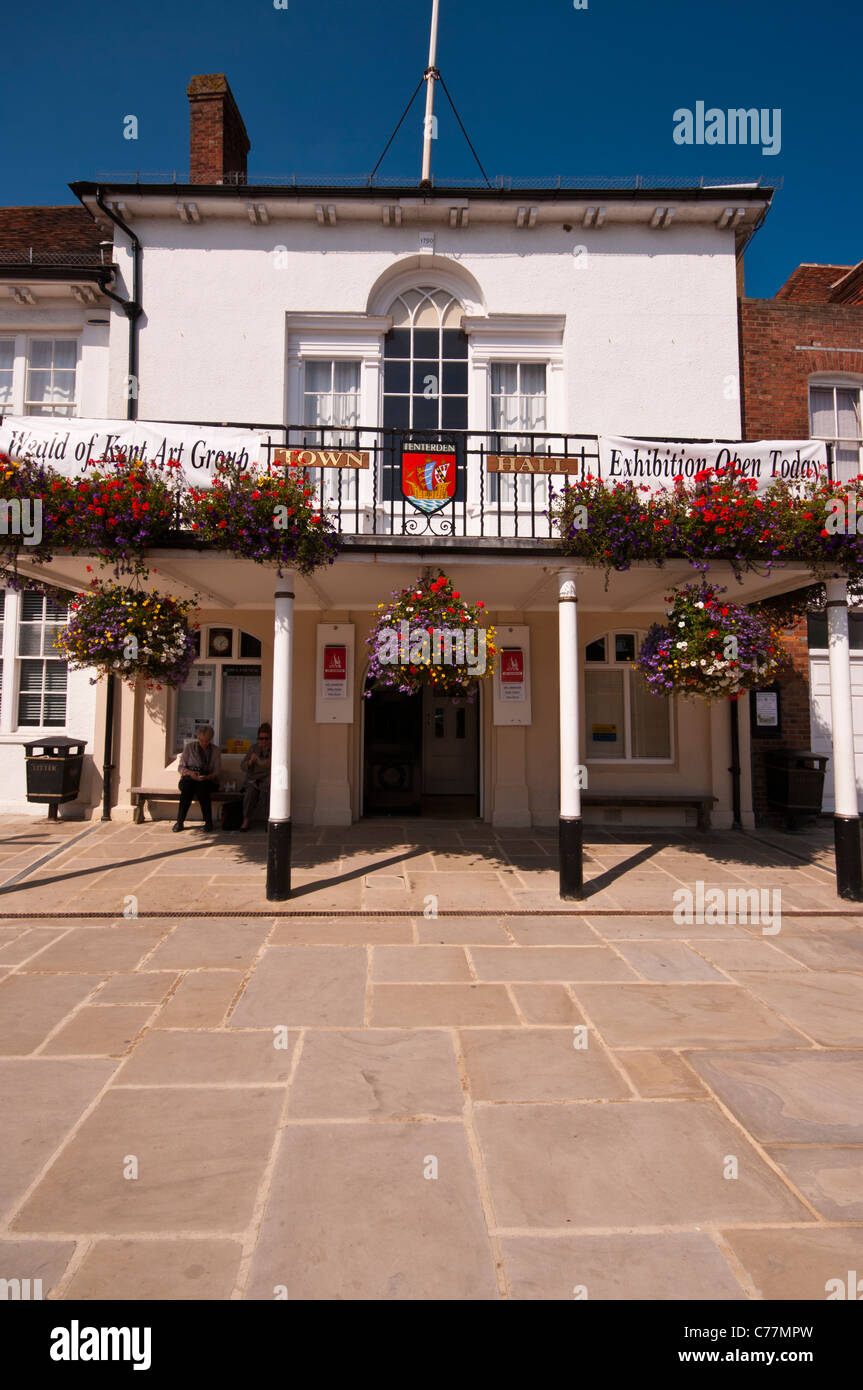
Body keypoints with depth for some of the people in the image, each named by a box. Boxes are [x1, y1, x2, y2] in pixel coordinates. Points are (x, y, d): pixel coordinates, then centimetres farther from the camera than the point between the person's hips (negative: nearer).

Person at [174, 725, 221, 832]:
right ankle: (179, 821, -32)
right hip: (188, 779, 1)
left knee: (201, 785, -36)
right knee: (188, 785, -35)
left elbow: (217, 772, 2)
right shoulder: (189, 747, 8)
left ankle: (208, 821, -32)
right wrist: (189, 772, -18)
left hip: (208, 781, -1)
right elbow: (181, 767, 5)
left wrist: (206, 777, -20)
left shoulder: (215, 751, 8)